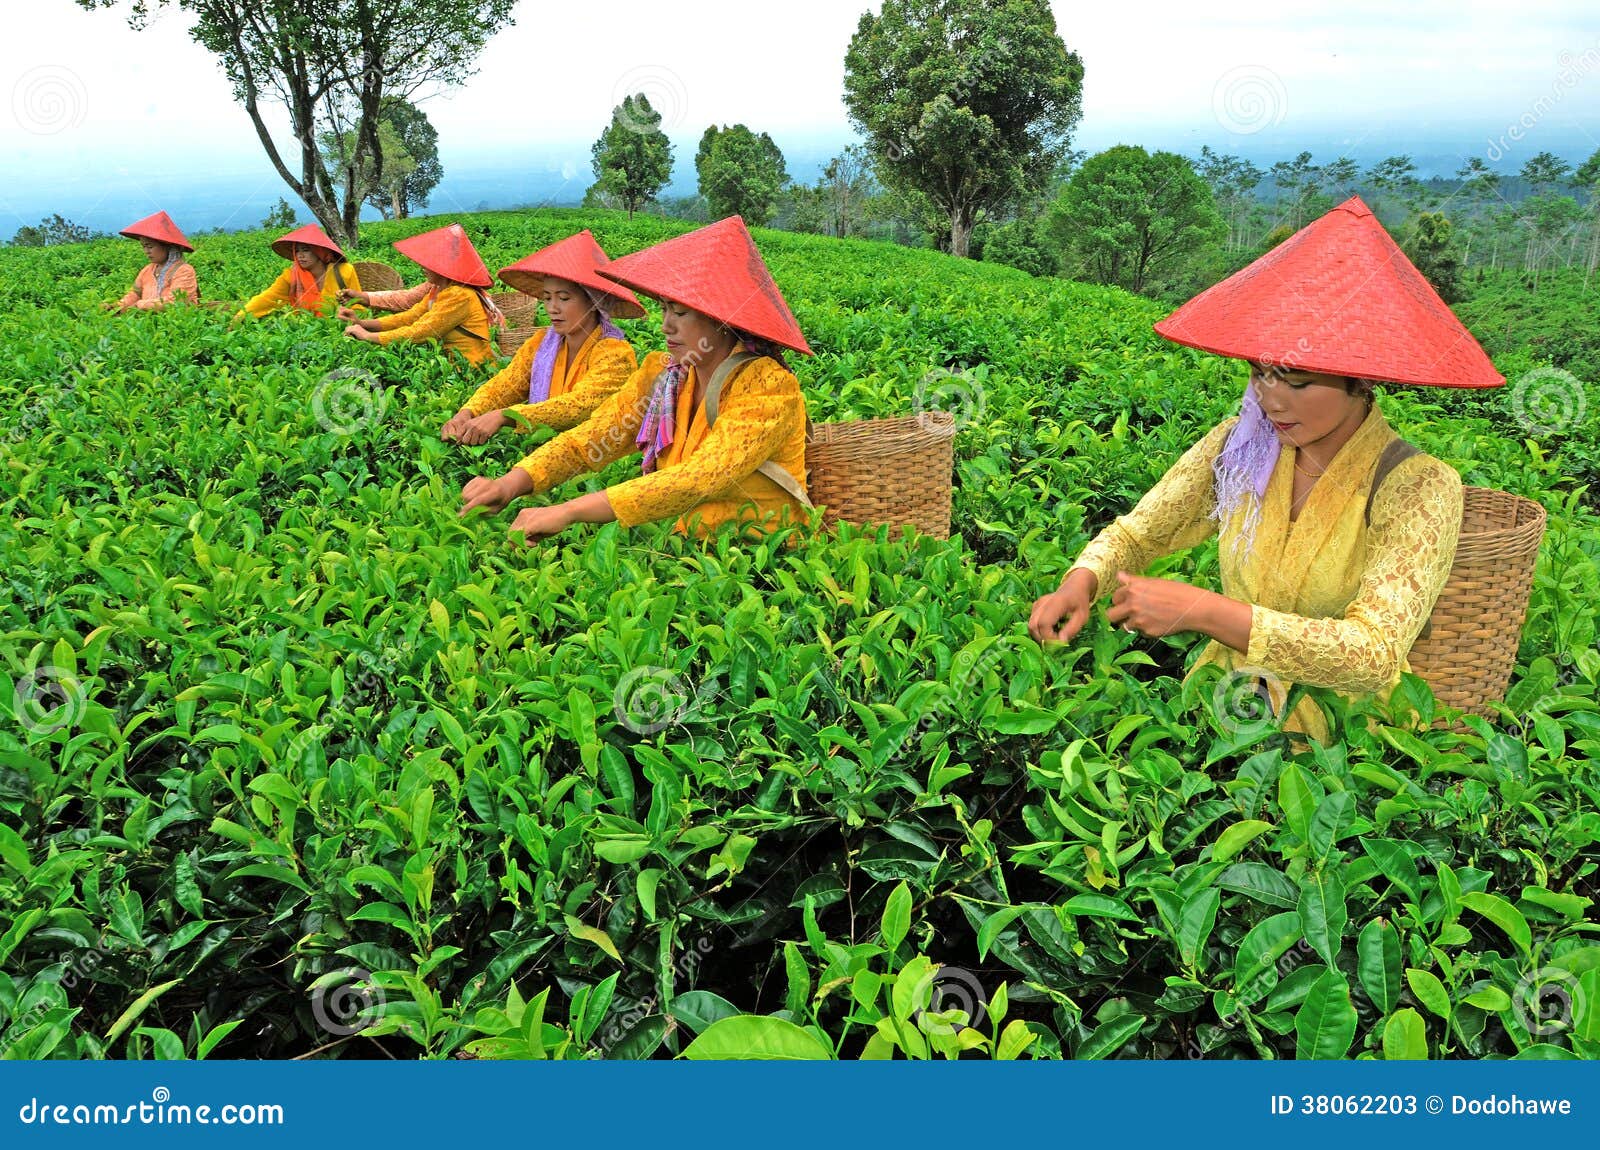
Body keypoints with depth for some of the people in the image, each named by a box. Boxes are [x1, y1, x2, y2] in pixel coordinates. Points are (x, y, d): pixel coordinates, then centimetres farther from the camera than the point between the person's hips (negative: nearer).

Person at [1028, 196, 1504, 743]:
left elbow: (1373, 657, -27)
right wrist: (1080, 581, -19)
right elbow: (1135, 533, 5)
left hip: (1338, 736, -4)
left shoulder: (1417, 488, -16)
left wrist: (1199, 610, -34)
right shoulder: (1236, 446, -4)